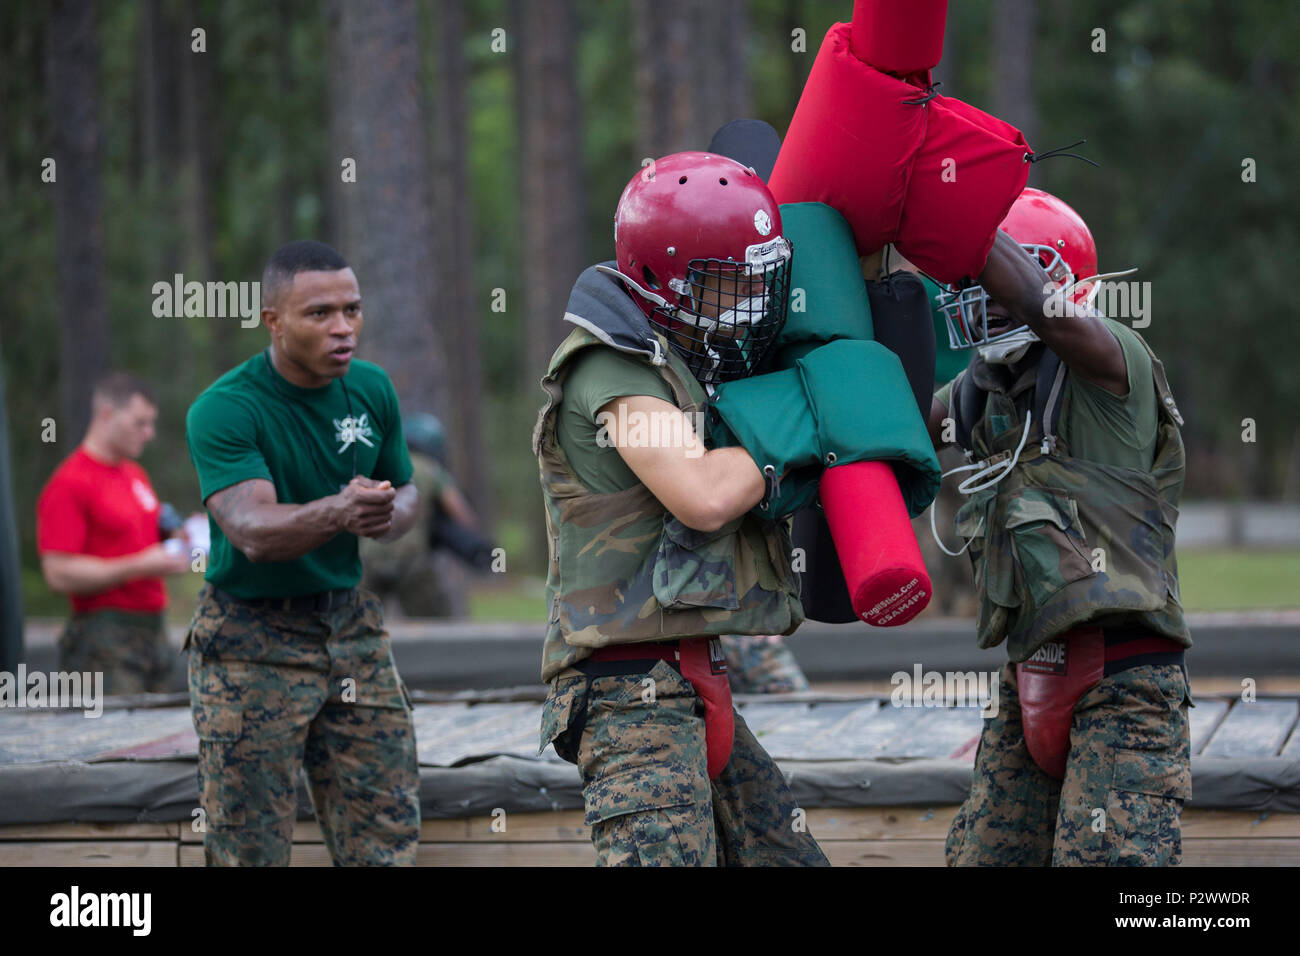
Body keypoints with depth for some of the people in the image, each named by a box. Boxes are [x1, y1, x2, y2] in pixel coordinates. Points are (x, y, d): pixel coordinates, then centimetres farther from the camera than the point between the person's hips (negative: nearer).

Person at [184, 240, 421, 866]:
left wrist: (387, 516, -10)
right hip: (251, 642, -5)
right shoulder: (223, 410, -17)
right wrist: (337, 511, -46)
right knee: (250, 848, -4)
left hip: (350, 624, 5)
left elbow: (404, 493, 15)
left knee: (389, 836, 4)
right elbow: (251, 529, -28)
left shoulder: (371, 389, 2)